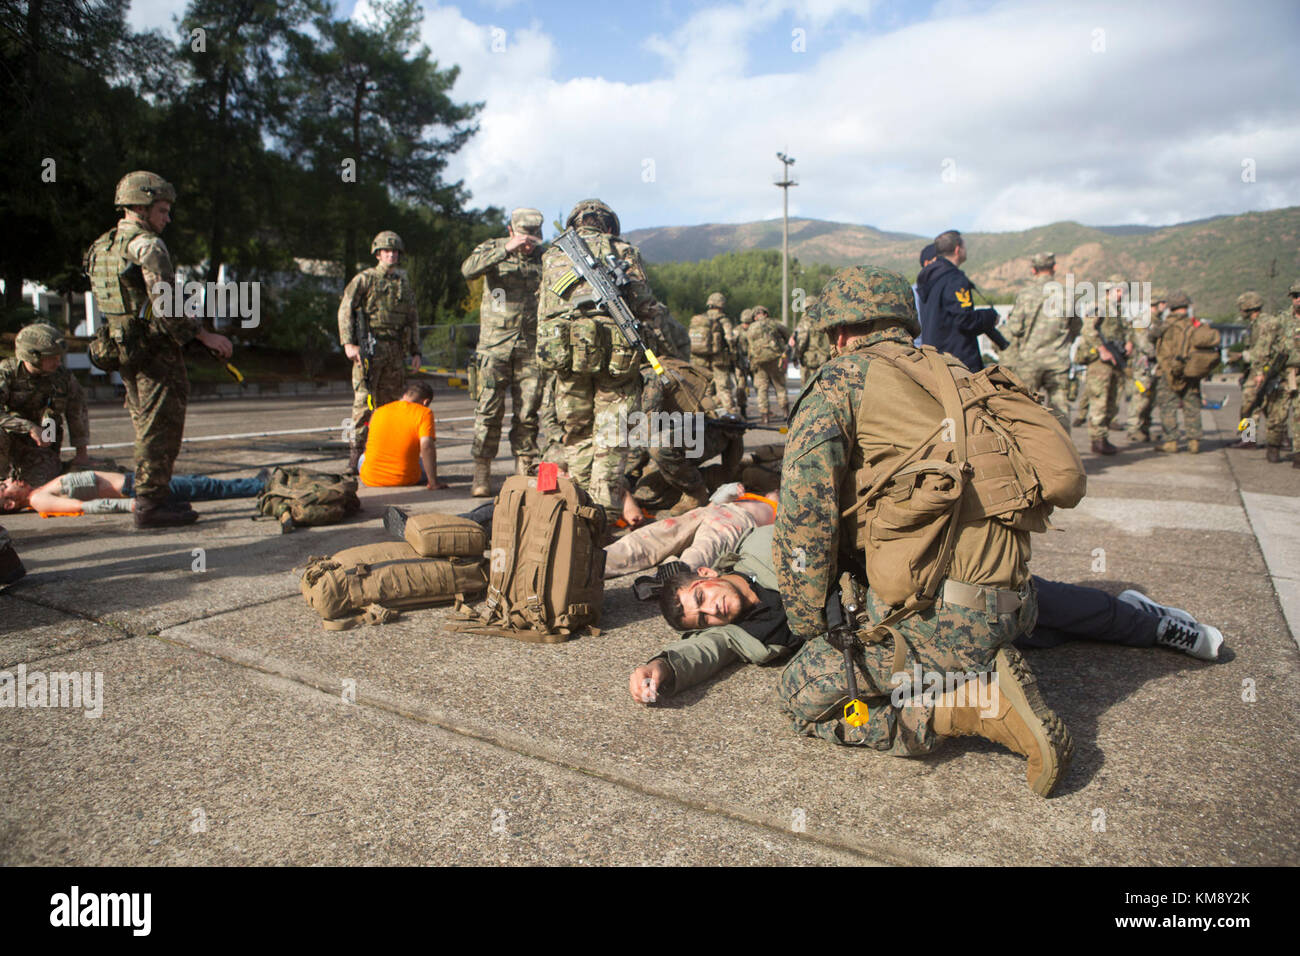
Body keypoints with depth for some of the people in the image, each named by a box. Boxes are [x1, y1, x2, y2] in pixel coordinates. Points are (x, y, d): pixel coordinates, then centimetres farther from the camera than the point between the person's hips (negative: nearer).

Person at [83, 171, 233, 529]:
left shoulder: (102, 247, 17)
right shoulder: (147, 245, -13)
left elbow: (120, 303, 18)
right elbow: (165, 306, -22)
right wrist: (204, 335, -17)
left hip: (122, 349, 9)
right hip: (154, 351, -9)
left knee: (149, 427, 17)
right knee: (161, 428, -4)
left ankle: (152, 498, 24)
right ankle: (151, 504, -1)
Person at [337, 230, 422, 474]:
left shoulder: (404, 283, 17)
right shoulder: (364, 279, 2)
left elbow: (413, 319, 19)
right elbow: (345, 310, -5)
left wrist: (416, 352, 12)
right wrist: (348, 343, -16)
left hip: (396, 350, 5)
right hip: (369, 347, -5)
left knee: (391, 402, 7)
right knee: (364, 401, -8)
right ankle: (356, 455, -5)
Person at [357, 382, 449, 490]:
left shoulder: (378, 411, 9)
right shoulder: (424, 413, -7)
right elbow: (426, 446, -20)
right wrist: (433, 483, -18)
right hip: (404, 480, -2)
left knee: (363, 458, 36)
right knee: (428, 463, 29)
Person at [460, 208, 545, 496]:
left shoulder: (545, 256, 9)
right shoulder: (492, 248, 4)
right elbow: (469, 270, -17)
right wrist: (506, 250, -27)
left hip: (531, 346, 2)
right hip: (495, 344, -2)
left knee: (528, 413, 2)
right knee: (489, 409, -6)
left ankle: (524, 472, 12)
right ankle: (482, 475, 1)